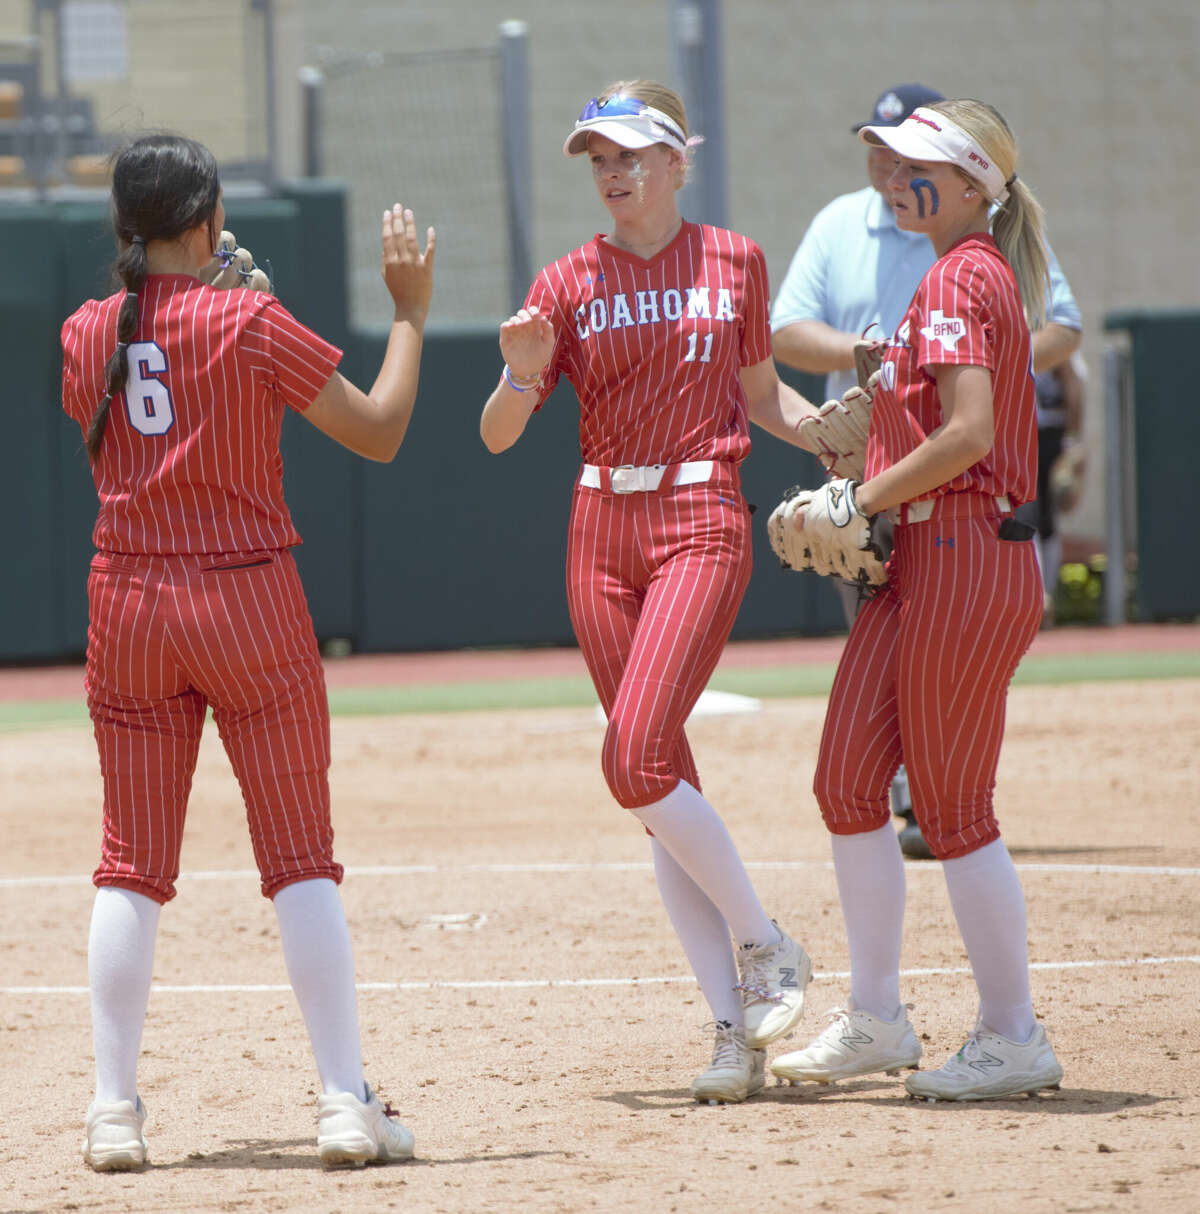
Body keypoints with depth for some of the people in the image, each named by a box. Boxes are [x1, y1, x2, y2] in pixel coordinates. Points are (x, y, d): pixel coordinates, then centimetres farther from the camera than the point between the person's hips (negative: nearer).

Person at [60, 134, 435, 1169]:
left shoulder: (86, 334, 2)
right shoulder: (251, 324, -9)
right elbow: (379, 431, -7)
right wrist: (411, 309, 3)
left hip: (128, 607, 3)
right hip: (249, 600, -3)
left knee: (133, 861, 8)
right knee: (300, 855, 0)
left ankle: (116, 1109, 2)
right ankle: (347, 1104, -4)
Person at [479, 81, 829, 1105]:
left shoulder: (734, 263, 4)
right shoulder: (570, 284, 4)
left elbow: (762, 396, 18)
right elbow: (498, 435, -1)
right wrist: (521, 373, -21)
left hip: (701, 521, -3)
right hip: (602, 531, 3)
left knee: (637, 760, -20)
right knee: (664, 785, 2)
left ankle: (764, 945, -1)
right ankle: (736, 1025, 6)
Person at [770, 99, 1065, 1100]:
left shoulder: (959, 279, -13)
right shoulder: (981, 275, 18)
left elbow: (969, 433, -23)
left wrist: (864, 498, -15)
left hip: (963, 560, -10)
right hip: (916, 564, 10)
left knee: (953, 809, -4)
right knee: (847, 783, 10)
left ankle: (1013, 1037, 4)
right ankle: (876, 1022, 17)